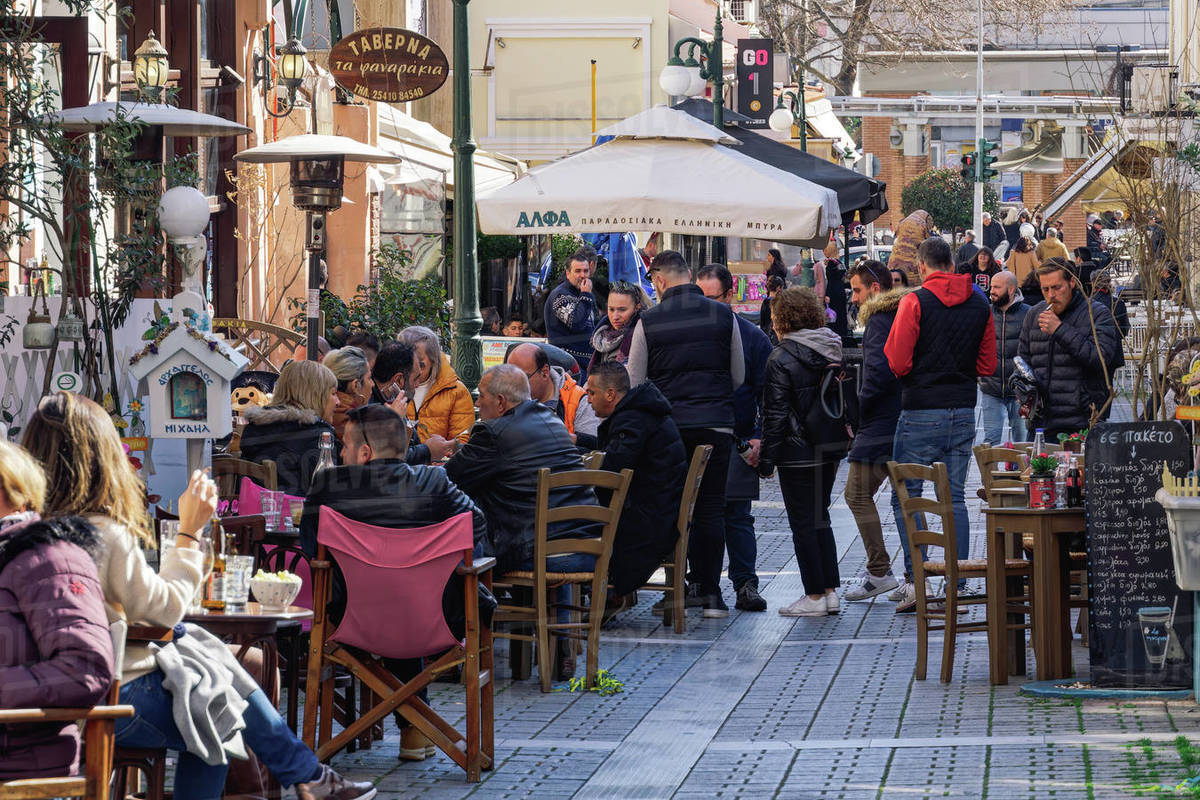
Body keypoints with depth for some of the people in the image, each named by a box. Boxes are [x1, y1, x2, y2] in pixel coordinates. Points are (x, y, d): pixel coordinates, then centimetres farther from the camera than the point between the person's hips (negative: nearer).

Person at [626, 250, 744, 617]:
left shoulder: (648, 322, -3)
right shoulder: (723, 315, 1)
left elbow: (634, 384, 1)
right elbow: (739, 377, 9)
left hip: (668, 424, -1)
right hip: (716, 423, 1)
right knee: (711, 507, 4)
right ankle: (710, 591, 0)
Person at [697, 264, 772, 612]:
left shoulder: (752, 337, 3)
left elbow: (766, 393, 3)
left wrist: (760, 437, -9)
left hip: (737, 441, -2)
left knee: (737, 515, -2)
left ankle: (746, 584, 0)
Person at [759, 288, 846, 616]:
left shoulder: (781, 359, -13)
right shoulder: (834, 351, 7)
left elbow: (775, 415, -14)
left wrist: (766, 460, -8)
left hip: (798, 453, -7)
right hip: (831, 449, 7)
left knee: (803, 522, 0)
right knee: (820, 517, 16)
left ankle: (815, 595, 3)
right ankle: (830, 591, 15)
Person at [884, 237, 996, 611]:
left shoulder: (915, 302, -10)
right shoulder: (980, 304, 6)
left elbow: (897, 362, -13)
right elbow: (988, 365, 12)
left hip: (921, 414, -5)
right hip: (963, 412, 5)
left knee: (906, 497, 3)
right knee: (955, 498, 8)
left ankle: (915, 578, -7)